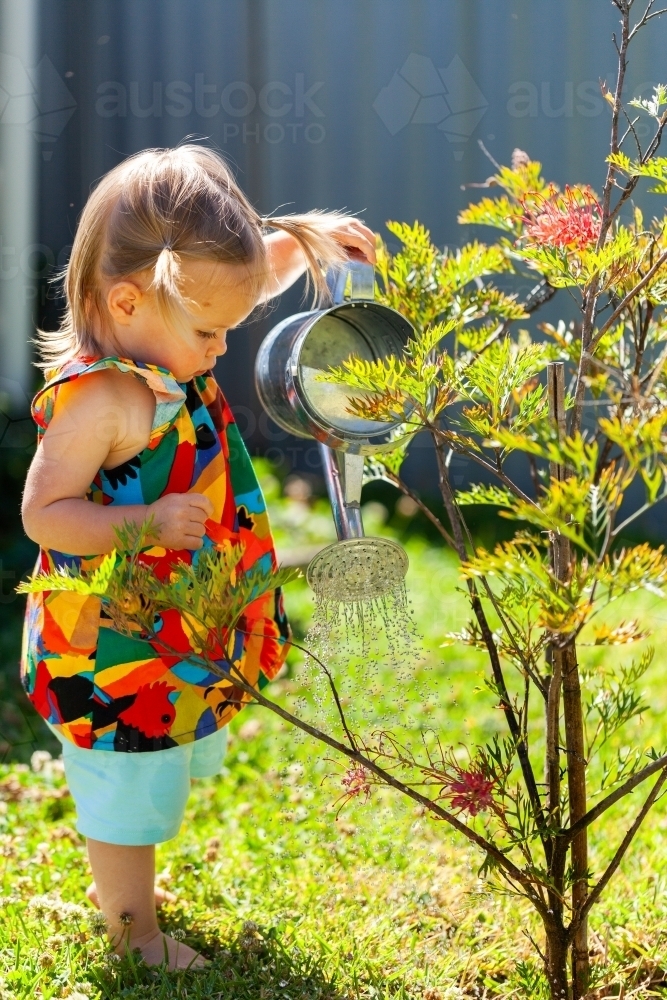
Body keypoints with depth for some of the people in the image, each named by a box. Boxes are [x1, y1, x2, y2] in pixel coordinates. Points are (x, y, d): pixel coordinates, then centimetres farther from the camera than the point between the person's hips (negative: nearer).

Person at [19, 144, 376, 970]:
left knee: (140, 780, 27)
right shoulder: (97, 399, -30)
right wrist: (149, 523, -36)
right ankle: (137, 936, 28)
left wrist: (301, 241, -2)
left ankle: (117, 886, 49)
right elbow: (43, 515, -26)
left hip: (175, 639, 9)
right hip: (118, 653, -9)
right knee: (131, 788, 10)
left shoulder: (161, 344, -4)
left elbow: (241, 277, 14)